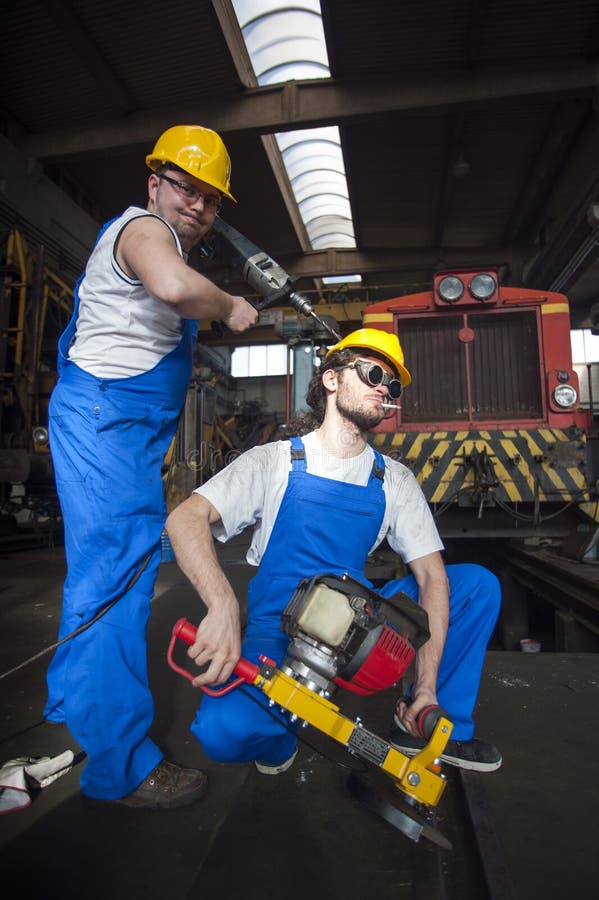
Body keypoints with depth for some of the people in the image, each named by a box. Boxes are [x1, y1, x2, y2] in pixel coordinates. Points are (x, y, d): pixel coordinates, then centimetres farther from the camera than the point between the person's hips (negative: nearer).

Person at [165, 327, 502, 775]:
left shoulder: (395, 479, 3)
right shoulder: (276, 461, -6)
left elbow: (432, 575, -4)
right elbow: (184, 518, -18)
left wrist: (427, 683, -15)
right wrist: (223, 607, -36)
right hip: (279, 632, -3)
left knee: (478, 584, -8)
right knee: (224, 728, -31)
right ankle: (282, 734, 5)